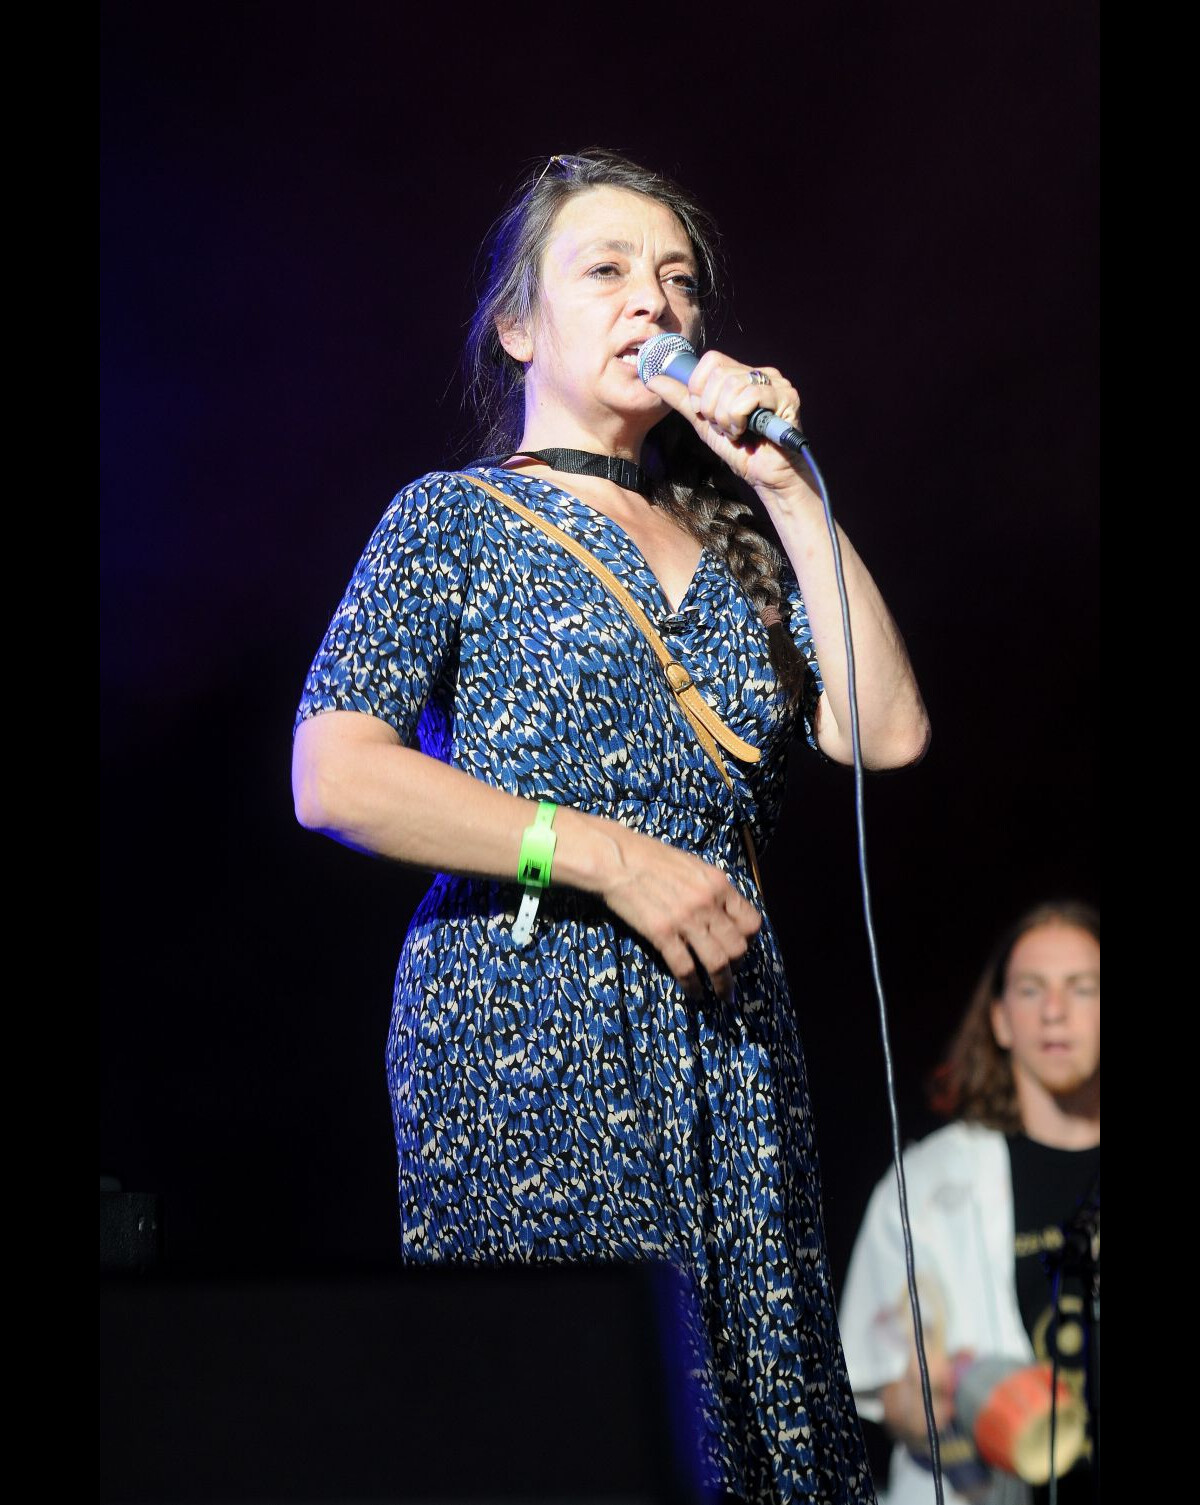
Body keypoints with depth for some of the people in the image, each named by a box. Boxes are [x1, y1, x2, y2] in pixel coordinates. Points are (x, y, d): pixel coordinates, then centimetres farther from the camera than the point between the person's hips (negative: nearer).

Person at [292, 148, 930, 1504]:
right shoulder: (456, 520, 5)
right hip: (524, 1029, -5)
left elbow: (885, 731, 5)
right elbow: (336, 777, -7)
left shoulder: (731, 543, 20)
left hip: (723, 1036, 5)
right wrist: (609, 856, -12)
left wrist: (787, 486, 4)